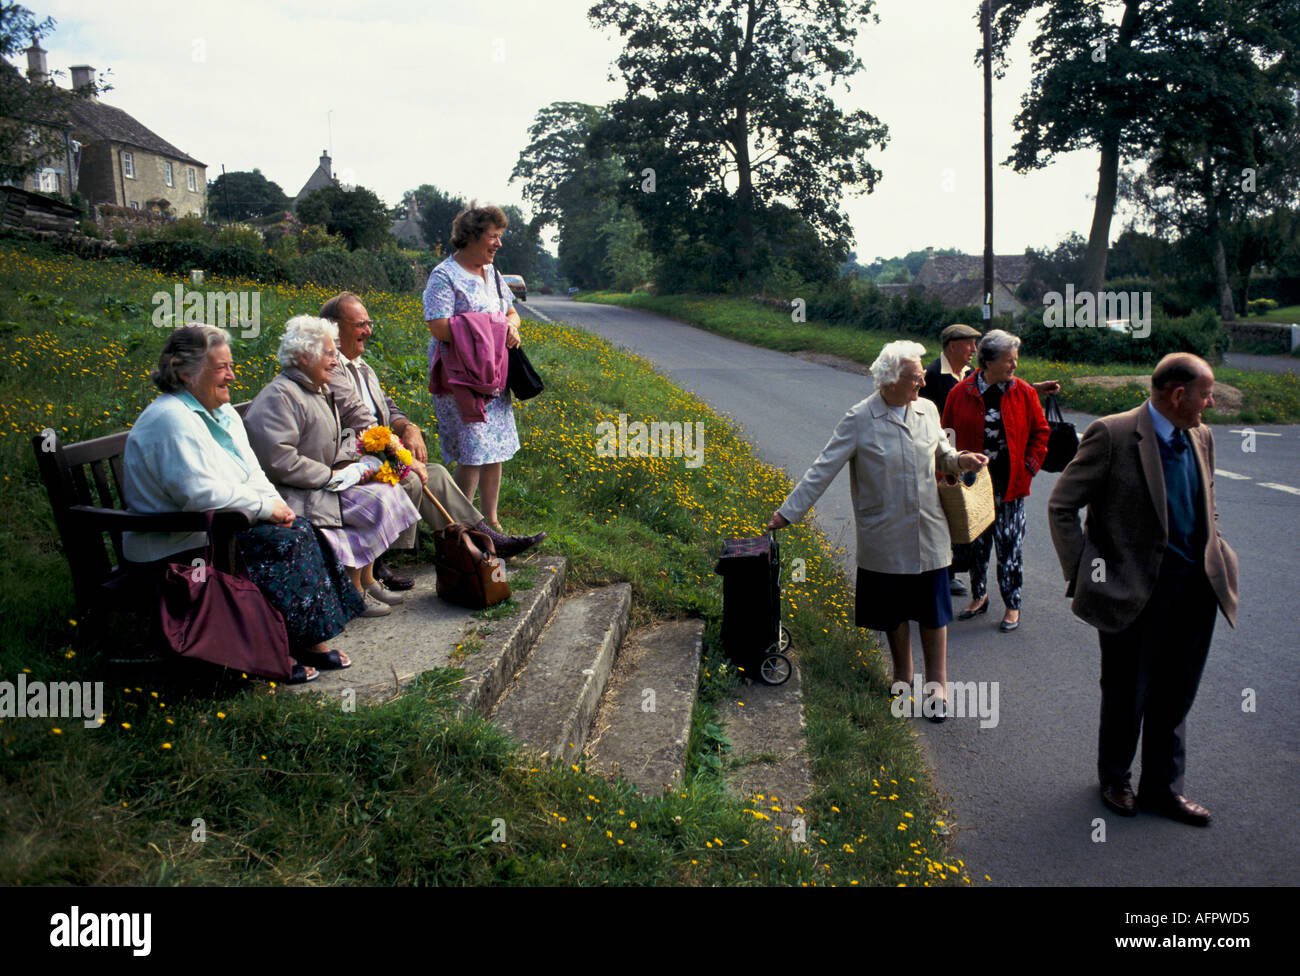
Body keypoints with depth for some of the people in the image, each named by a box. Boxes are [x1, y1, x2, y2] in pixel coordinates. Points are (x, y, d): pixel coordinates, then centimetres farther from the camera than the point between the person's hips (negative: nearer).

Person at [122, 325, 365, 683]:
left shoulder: (222, 412, 13)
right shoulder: (171, 420, -19)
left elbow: (252, 473, 15)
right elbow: (202, 494, -28)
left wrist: (276, 502, -6)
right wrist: (265, 507, -19)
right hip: (176, 551, -9)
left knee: (302, 531, -9)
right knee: (284, 543, -22)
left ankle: (311, 641, -6)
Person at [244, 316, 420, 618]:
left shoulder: (320, 391, 16)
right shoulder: (280, 395, -17)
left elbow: (337, 443, 24)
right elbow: (279, 461, -24)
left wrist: (348, 465, 1)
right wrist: (333, 476, -18)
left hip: (322, 483, 10)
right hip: (294, 496, -10)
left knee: (386, 489, -3)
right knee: (372, 503, -21)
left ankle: (367, 581, 1)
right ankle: (354, 590, -10)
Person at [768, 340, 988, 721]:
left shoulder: (927, 410, 2)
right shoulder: (859, 419, -10)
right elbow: (824, 468, -9)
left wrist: (960, 460, -5)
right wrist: (788, 511, -12)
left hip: (929, 535, 2)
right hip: (885, 539, -2)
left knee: (933, 611, 7)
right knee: (893, 610, 12)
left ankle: (937, 684, 23)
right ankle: (902, 675, 34)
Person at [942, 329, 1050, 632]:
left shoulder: (1023, 392, -1)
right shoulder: (961, 393, -3)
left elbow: (1040, 431, 8)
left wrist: (1030, 467, -1)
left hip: (1009, 483, -1)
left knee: (1009, 545, 2)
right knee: (975, 542, 12)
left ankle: (1012, 605, 16)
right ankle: (979, 596, 32)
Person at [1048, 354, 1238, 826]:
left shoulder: (1201, 438, 7)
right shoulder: (1112, 434, -14)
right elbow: (1060, 506, -12)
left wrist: (1216, 559, 9)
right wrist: (1086, 571, -13)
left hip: (1197, 588, 6)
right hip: (1136, 589, -6)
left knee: (1175, 695, 16)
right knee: (1126, 695, 11)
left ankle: (1163, 786, 34)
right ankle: (1114, 778, 35)